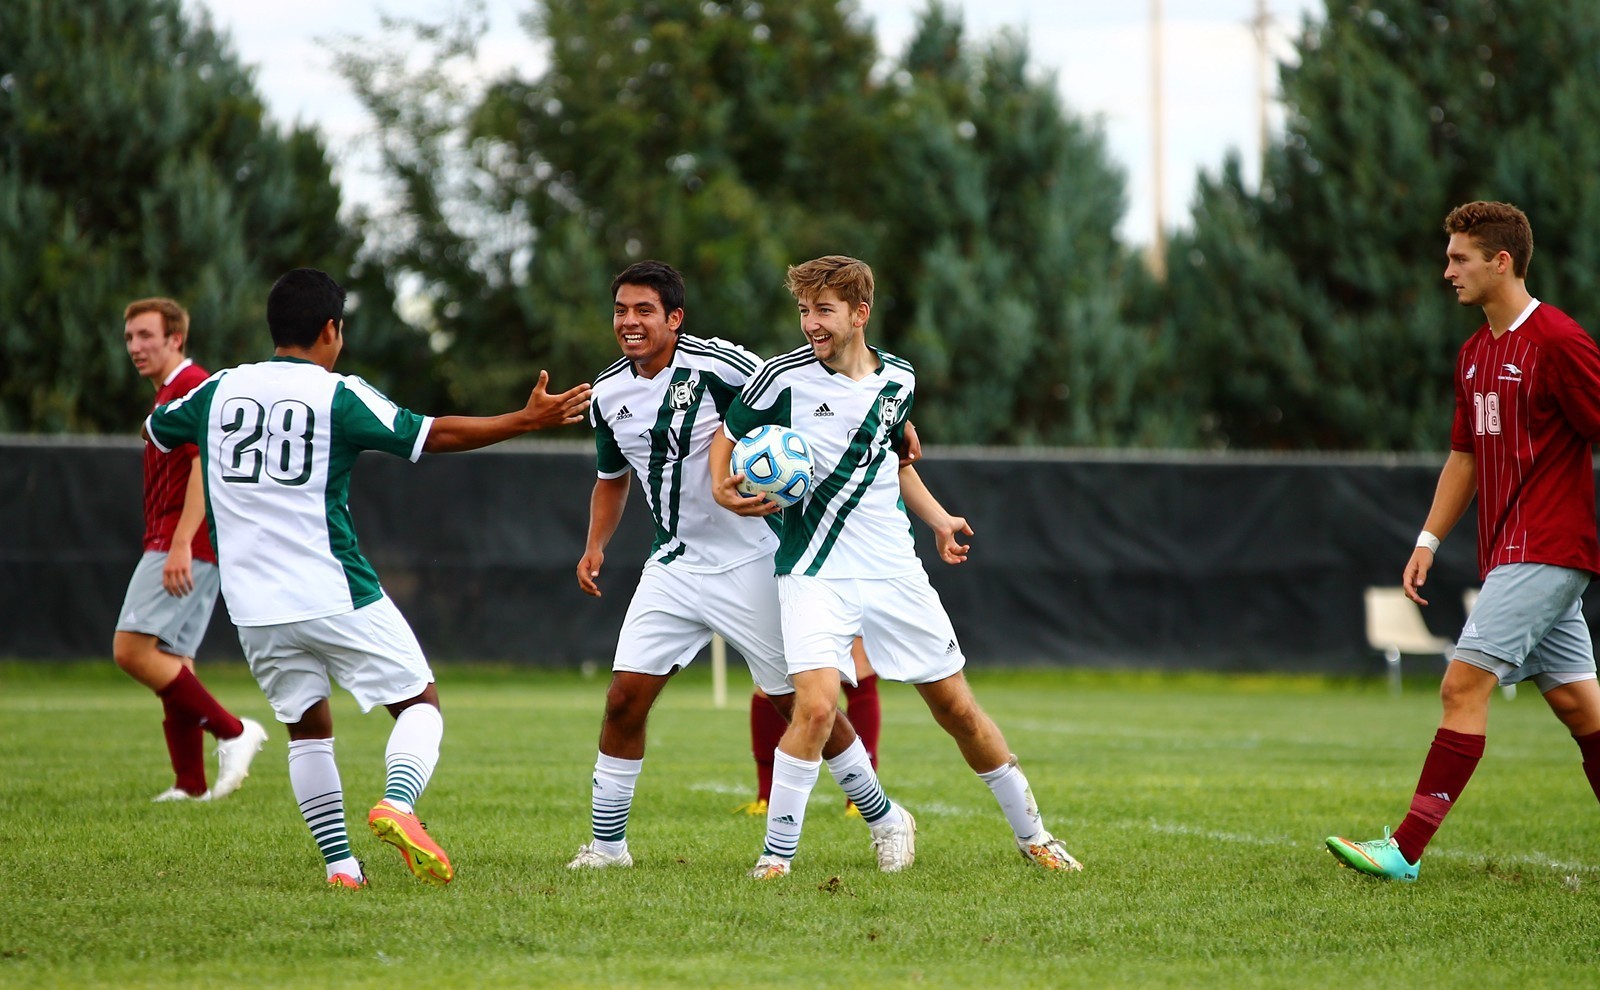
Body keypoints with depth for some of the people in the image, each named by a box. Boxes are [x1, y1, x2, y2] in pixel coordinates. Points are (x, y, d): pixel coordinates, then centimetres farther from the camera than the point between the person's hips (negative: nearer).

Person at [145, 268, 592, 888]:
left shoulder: (219, 390, 7)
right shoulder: (337, 395, -6)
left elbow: (156, 428, 26)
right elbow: (433, 435, -6)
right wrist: (526, 421, 0)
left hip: (255, 605, 4)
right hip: (336, 597, -4)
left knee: (308, 727, 17)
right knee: (419, 703, 7)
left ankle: (340, 865, 8)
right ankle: (397, 804, -20)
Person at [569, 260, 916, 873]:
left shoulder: (718, 364, -16)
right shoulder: (608, 392, 4)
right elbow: (612, 478, 21)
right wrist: (596, 545, 7)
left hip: (750, 563, -5)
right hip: (674, 565, 5)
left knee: (801, 701, 1)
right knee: (624, 700, -5)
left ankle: (885, 820, 18)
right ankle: (607, 844, 6)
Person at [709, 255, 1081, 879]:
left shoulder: (898, 381, 6)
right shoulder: (786, 377, -8)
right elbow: (728, 434, 6)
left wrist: (937, 518, 17)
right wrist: (724, 490, -13)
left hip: (895, 571, 4)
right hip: (815, 574, -4)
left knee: (957, 708, 10)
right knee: (815, 707, -23)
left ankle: (1031, 835, 25)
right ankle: (776, 855, -10)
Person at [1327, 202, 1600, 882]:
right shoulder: (1475, 353, 15)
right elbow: (1465, 454, 23)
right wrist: (1429, 540, 17)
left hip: (1545, 550, -9)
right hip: (1508, 554, 9)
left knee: (1464, 683, -14)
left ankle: (1405, 850, -16)